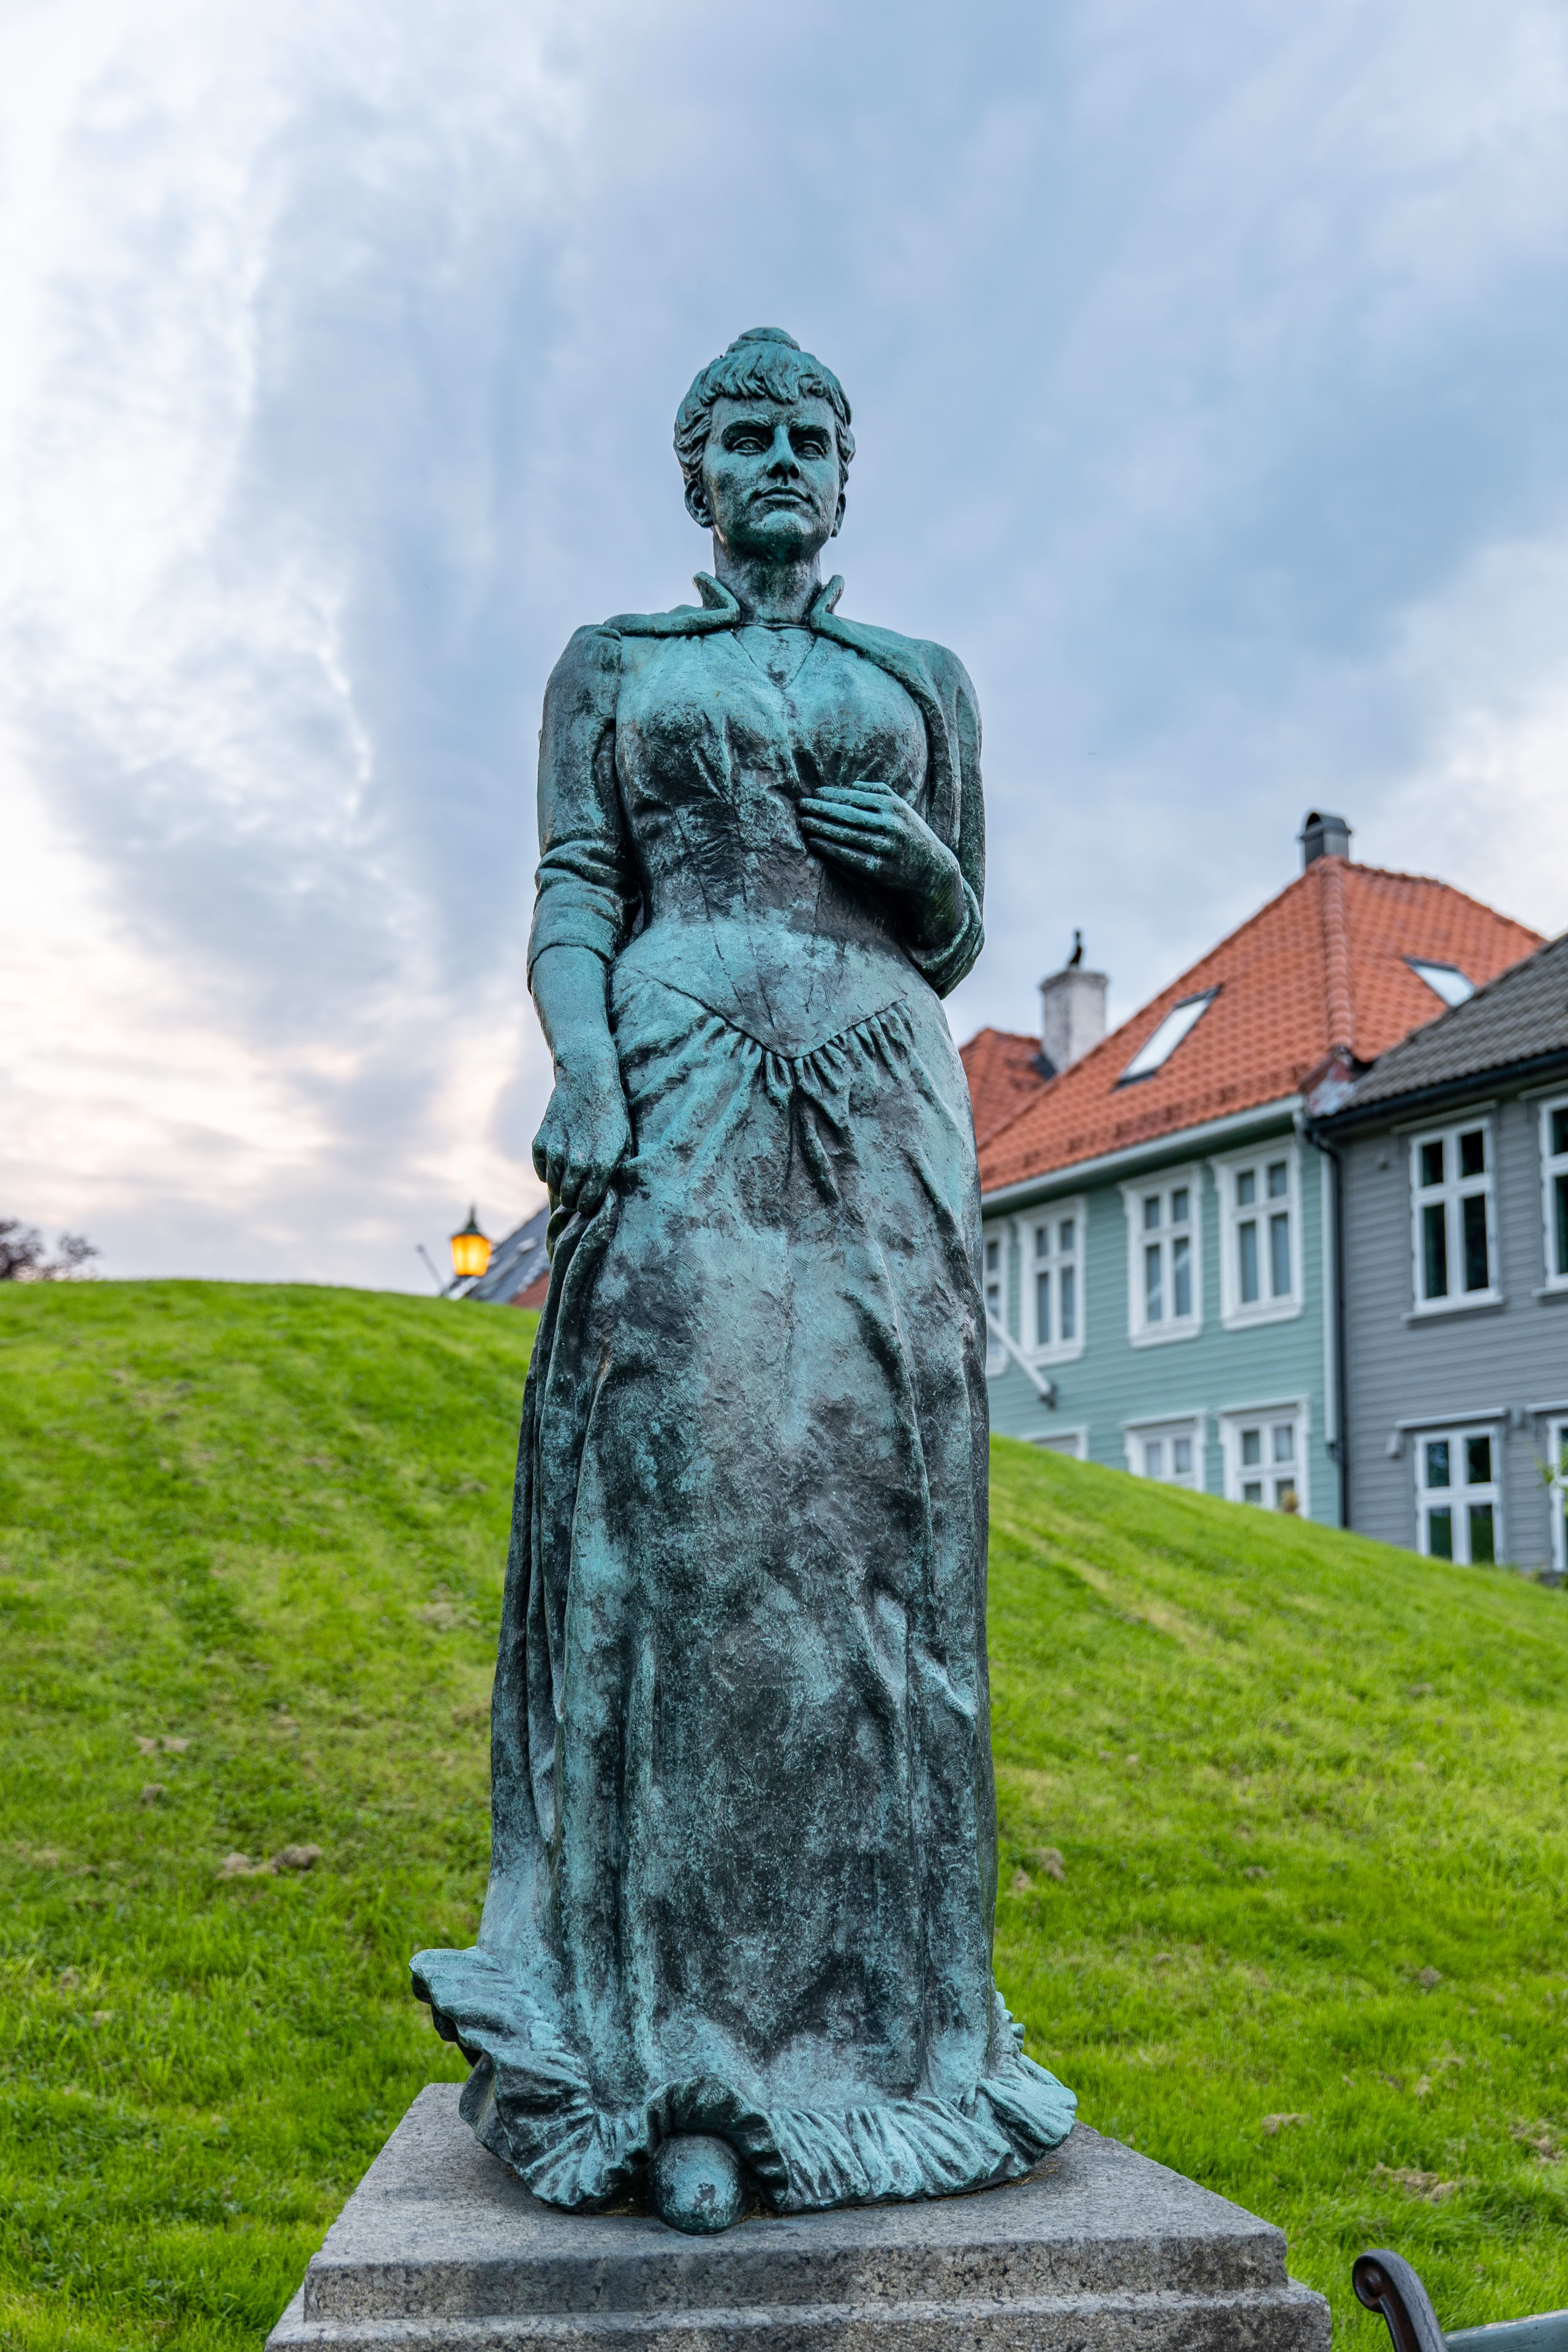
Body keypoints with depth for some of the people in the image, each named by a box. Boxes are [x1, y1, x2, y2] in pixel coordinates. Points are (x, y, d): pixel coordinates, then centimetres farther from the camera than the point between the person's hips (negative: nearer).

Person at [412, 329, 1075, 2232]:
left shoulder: (923, 683, 22)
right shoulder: (611, 661, 17)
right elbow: (570, 899, 5)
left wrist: (923, 859, -2)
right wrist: (581, 1068, -15)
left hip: (881, 1109, 2)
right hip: (681, 1096, -2)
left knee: (866, 1527, -5)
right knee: (685, 1516, -13)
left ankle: (863, 2027, 3)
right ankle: (676, 2061, -8)